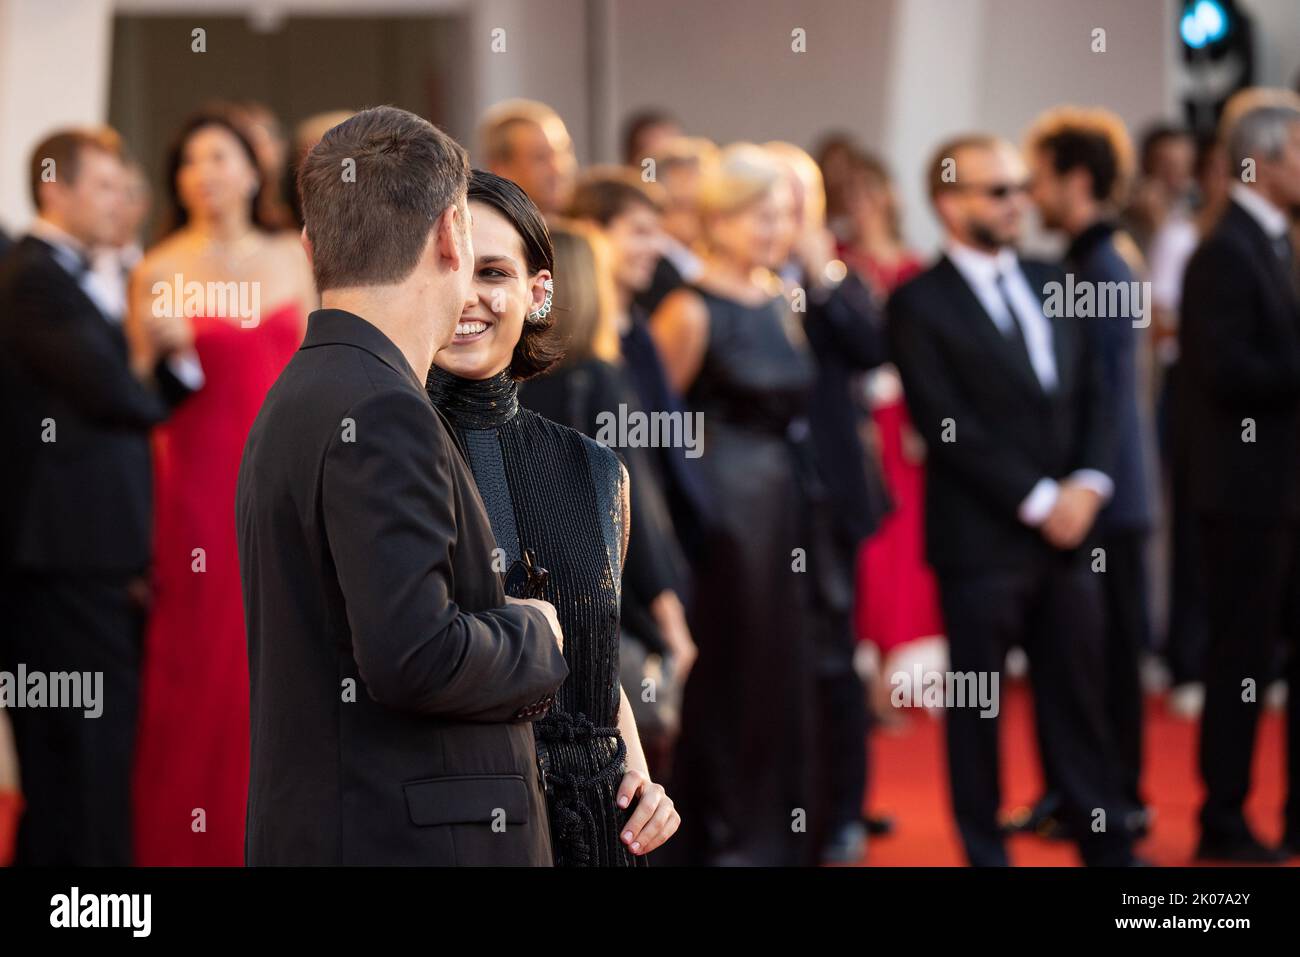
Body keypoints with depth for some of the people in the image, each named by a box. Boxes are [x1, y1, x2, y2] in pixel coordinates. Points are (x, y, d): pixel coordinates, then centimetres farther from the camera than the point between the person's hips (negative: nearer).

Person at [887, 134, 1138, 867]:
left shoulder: (1049, 282, 12)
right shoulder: (921, 304, -7)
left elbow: (1092, 395, 12)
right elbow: (947, 426, -13)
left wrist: (1089, 483, -4)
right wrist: (1038, 500, -14)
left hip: (1066, 529, 5)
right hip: (982, 536, -5)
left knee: (1080, 697, 10)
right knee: (976, 709, 4)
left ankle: (1109, 845, 16)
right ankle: (986, 852, 13)